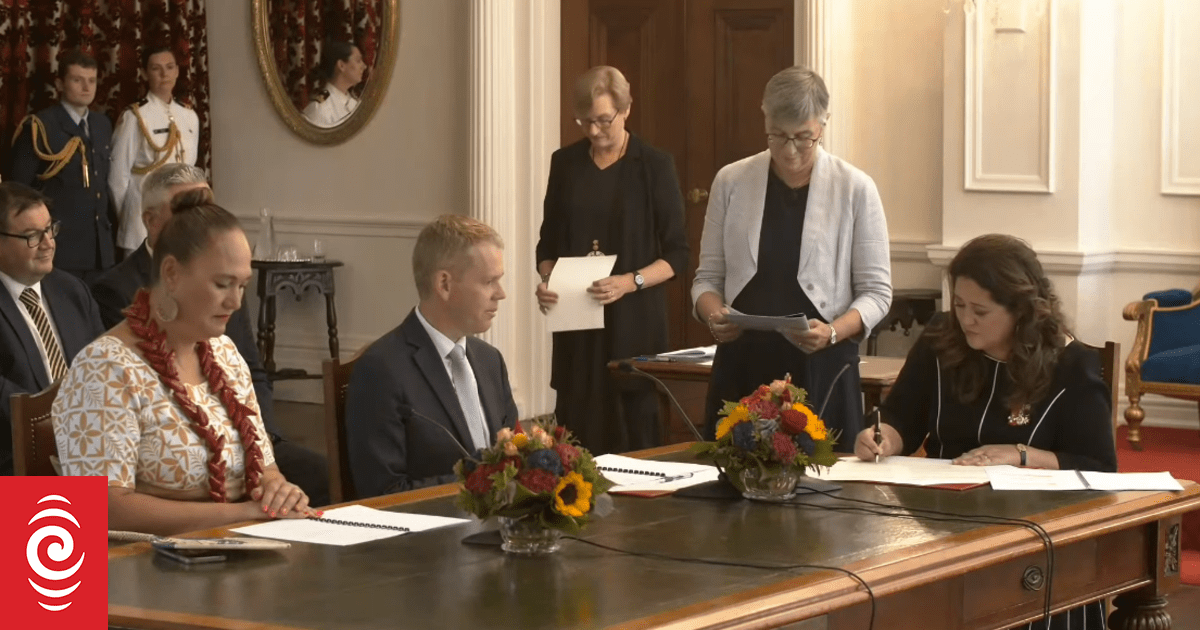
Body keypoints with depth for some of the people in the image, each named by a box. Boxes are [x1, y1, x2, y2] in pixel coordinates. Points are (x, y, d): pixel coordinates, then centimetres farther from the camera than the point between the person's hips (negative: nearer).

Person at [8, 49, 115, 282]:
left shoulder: (102, 124, 13)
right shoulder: (39, 127, -8)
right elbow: (18, 189, -8)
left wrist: (106, 226, 15)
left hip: (99, 247, 6)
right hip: (57, 245, -6)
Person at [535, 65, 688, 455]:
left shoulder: (654, 166, -2)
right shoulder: (566, 163, 8)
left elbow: (677, 253, -3)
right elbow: (549, 241, 15)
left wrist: (630, 282, -19)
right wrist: (546, 281, -5)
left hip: (634, 319, -3)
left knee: (634, 433, -6)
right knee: (576, 430, -3)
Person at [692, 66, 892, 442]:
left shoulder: (855, 190, -1)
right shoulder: (731, 182, 5)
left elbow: (876, 291, 1)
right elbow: (708, 276, 11)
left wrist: (832, 333, -17)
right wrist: (714, 316, -10)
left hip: (820, 369, -2)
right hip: (742, 367, 2)